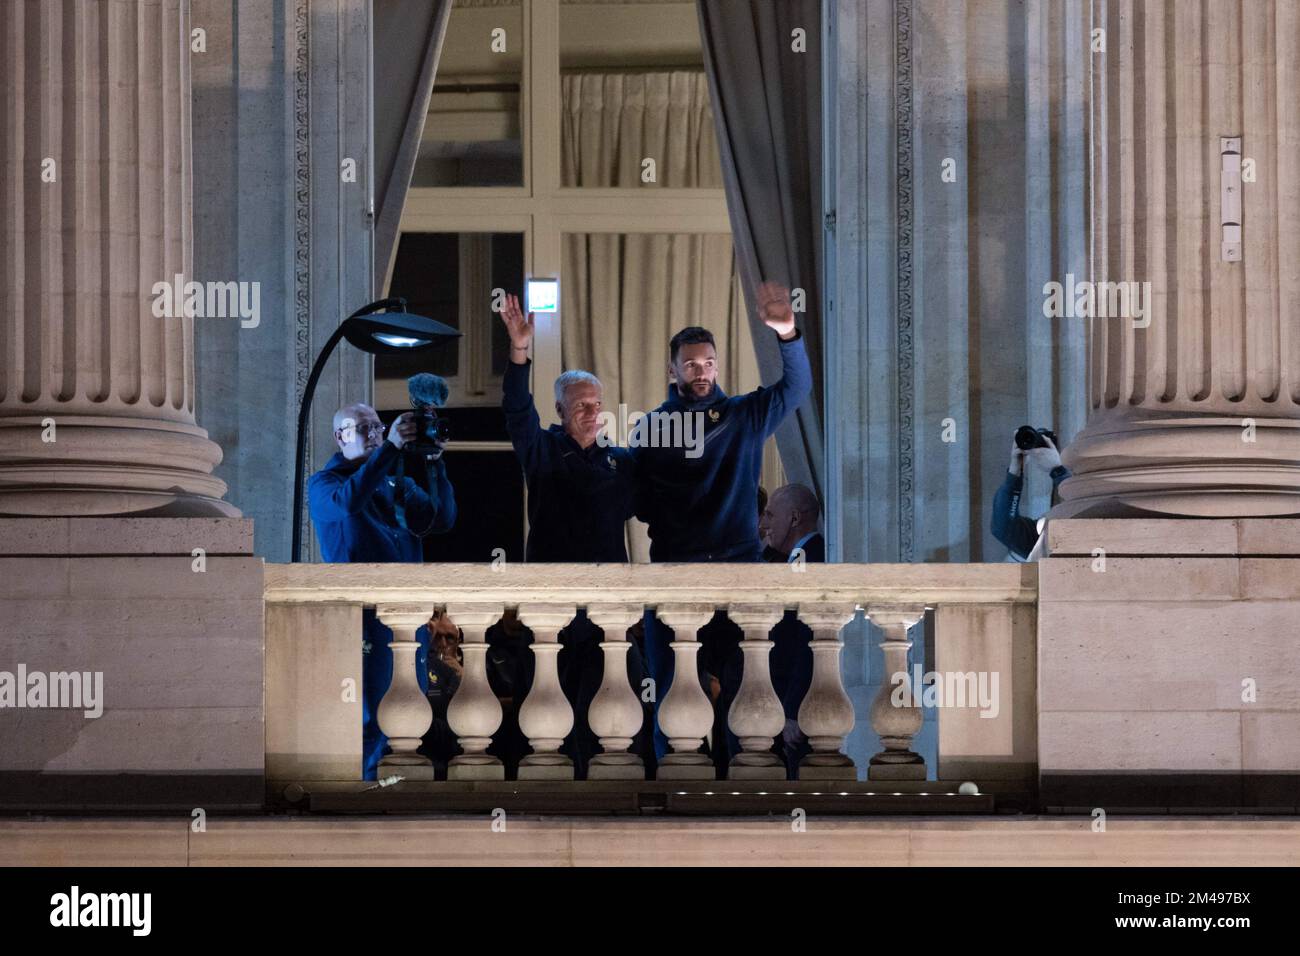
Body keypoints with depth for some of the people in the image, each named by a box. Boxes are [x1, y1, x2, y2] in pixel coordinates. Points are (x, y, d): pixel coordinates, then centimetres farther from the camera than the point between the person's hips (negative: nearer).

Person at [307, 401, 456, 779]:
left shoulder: (397, 482, 17)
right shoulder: (323, 484, 1)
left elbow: (441, 520, 5)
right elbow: (347, 500, -24)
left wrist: (436, 465, -6)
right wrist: (391, 447, -29)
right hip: (365, 616, -6)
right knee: (369, 721, -7)